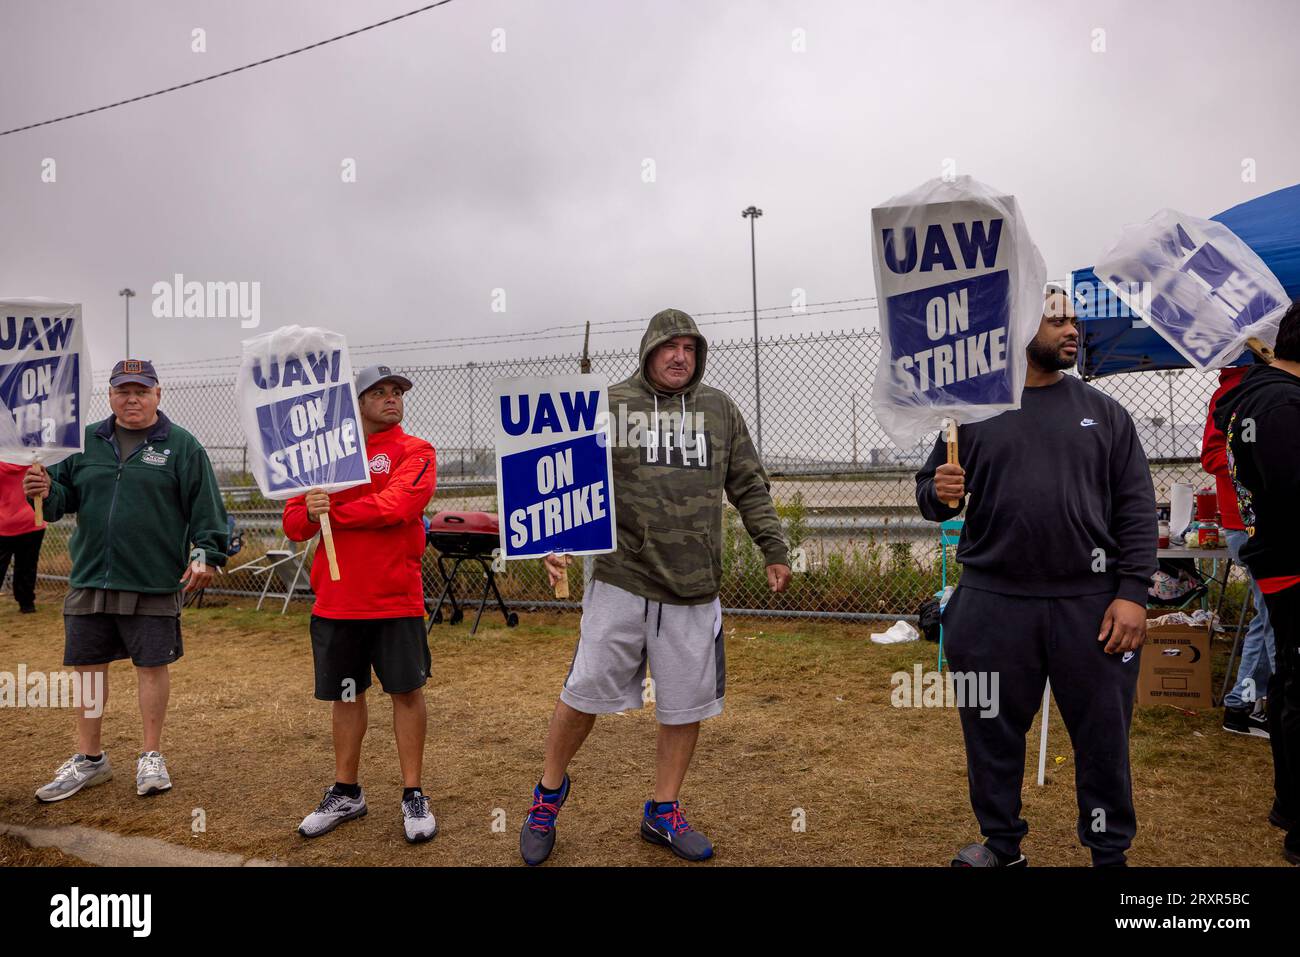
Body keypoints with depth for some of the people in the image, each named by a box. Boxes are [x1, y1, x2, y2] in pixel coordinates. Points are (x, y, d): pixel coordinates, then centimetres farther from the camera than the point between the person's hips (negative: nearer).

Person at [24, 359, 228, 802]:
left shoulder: (181, 446, -1)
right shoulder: (87, 442, 10)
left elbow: (205, 507, -4)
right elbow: (64, 495, 14)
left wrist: (207, 554, -13)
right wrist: (46, 492, -8)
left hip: (154, 583, -4)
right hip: (89, 579, 4)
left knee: (152, 665, 5)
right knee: (88, 666, 11)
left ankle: (152, 757, 21)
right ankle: (88, 759, 27)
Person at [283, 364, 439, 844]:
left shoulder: (415, 452, -1)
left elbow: (394, 507, -19)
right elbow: (294, 523, 7)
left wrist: (332, 512, -12)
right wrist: (308, 514, -16)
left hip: (395, 597, -4)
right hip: (335, 600, 4)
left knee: (406, 692, 2)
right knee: (346, 695, 13)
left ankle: (413, 796, 15)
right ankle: (346, 793, 28)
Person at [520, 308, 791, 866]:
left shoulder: (719, 409, 10)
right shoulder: (611, 404, 2)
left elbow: (749, 488, 14)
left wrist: (774, 549, 10)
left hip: (694, 591, 3)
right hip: (620, 582, -2)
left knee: (685, 705, 10)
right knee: (584, 694, 4)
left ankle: (663, 812, 29)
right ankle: (550, 792, 29)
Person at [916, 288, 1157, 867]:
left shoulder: (1103, 413, 7)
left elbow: (1136, 508, 3)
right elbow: (929, 492, 9)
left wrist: (1132, 592, -6)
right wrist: (938, 493, -15)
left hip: (1091, 605, 0)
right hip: (992, 605, 0)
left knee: (1103, 737, 9)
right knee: (992, 735, 10)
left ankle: (1110, 852, 28)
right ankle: (1001, 846, 29)